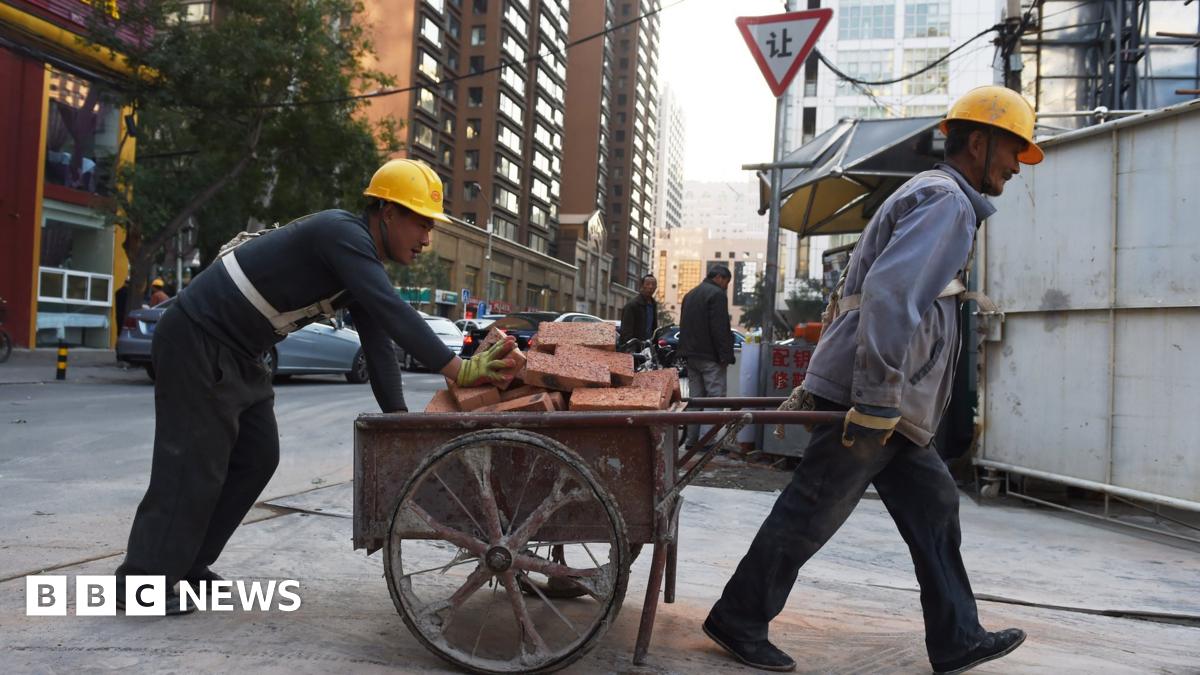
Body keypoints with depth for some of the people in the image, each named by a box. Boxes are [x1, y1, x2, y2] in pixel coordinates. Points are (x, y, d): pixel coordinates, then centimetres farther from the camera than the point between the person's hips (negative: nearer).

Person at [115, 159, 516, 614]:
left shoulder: (365, 262, 7)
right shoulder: (343, 234, -23)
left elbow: (378, 345, 5)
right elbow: (394, 313, -35)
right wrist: (458, 371, -37)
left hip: (237, 351, 10)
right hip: (197, 339, -10)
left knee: (257, 458, 11)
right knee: (196, 464, -6)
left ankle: (188, 564, 21)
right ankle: (141, 578, 7)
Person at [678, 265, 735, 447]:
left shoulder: (690, 294, 21)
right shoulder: (717, 294, -9)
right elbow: (720, 329, -17)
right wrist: (725, 355, -17)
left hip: (691, 355, 9)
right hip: (710, 356, -9)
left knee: (695, 397, 10)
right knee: (716, 397, -9)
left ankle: (692, 439, 10)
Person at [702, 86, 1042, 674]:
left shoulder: (931, 197, 24)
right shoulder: (947, 200, -10)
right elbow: (889, 294, -25)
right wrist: (877, 402, -28)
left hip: (889, 402, 11)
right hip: (869, 397, -11)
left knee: (932, 506, 12)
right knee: (809, 513, -2)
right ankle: (738, 622, 10)